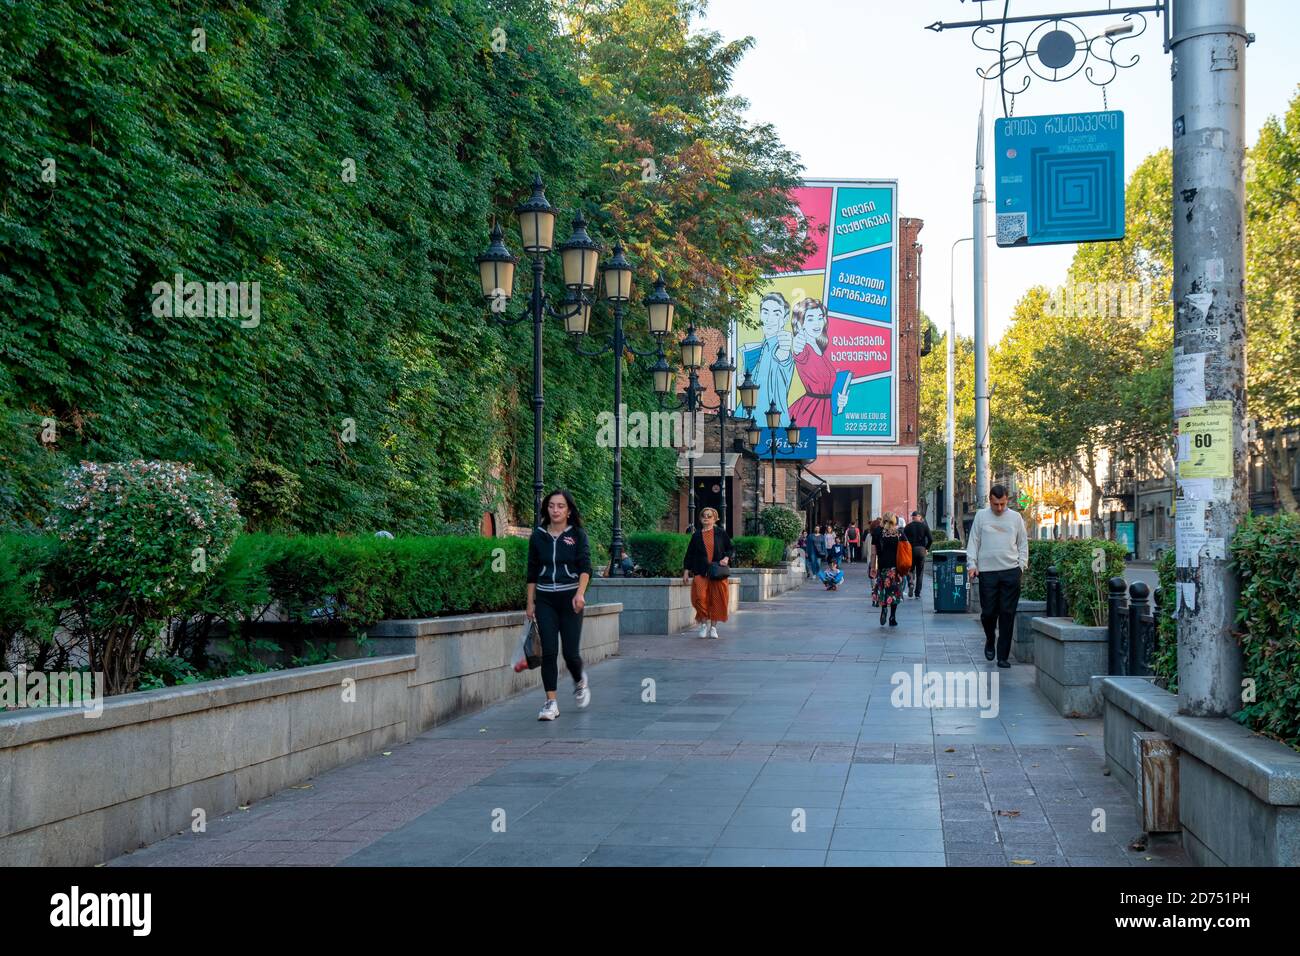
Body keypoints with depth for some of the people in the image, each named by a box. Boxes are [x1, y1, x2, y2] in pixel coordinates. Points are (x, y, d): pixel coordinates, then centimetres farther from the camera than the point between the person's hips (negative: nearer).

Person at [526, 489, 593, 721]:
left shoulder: (577, 534, 0)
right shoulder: (538, 535, 6)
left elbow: (585, 567, -10)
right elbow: (532, 572, 11)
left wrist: (580, 593, -25)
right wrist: (530, 603, 8)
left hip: (569, 598, -2)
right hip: (545, 600, 2)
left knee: (570, 652, -1)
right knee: (549, 651, -6)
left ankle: (580, 682, 31)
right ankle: (551, 702, -2)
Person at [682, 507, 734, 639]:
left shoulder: (721, 533, 7)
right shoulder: (696, 535, 10)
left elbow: (731, 549, 11)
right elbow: (690, 554, 13)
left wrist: (726, 558, -9)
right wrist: (686, 570, 7)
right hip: (700, 573, 0)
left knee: (717, 599, -1)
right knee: (700, 597, -13)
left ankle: (713, 626, 11)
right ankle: (704, 623, 6)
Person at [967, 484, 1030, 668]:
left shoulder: (1015, 517, 9)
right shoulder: (981, 516, 8)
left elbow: (1023, 543, 14)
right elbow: (973, 542, 9)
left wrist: (1022, 565, 4)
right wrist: (972, 564, -1)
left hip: (1011, 572, 0)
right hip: (987, 572, 0)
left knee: (1007, 614, -1)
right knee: (988, 612, -1)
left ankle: (1003, 656, 3)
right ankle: (989, 641, 29)